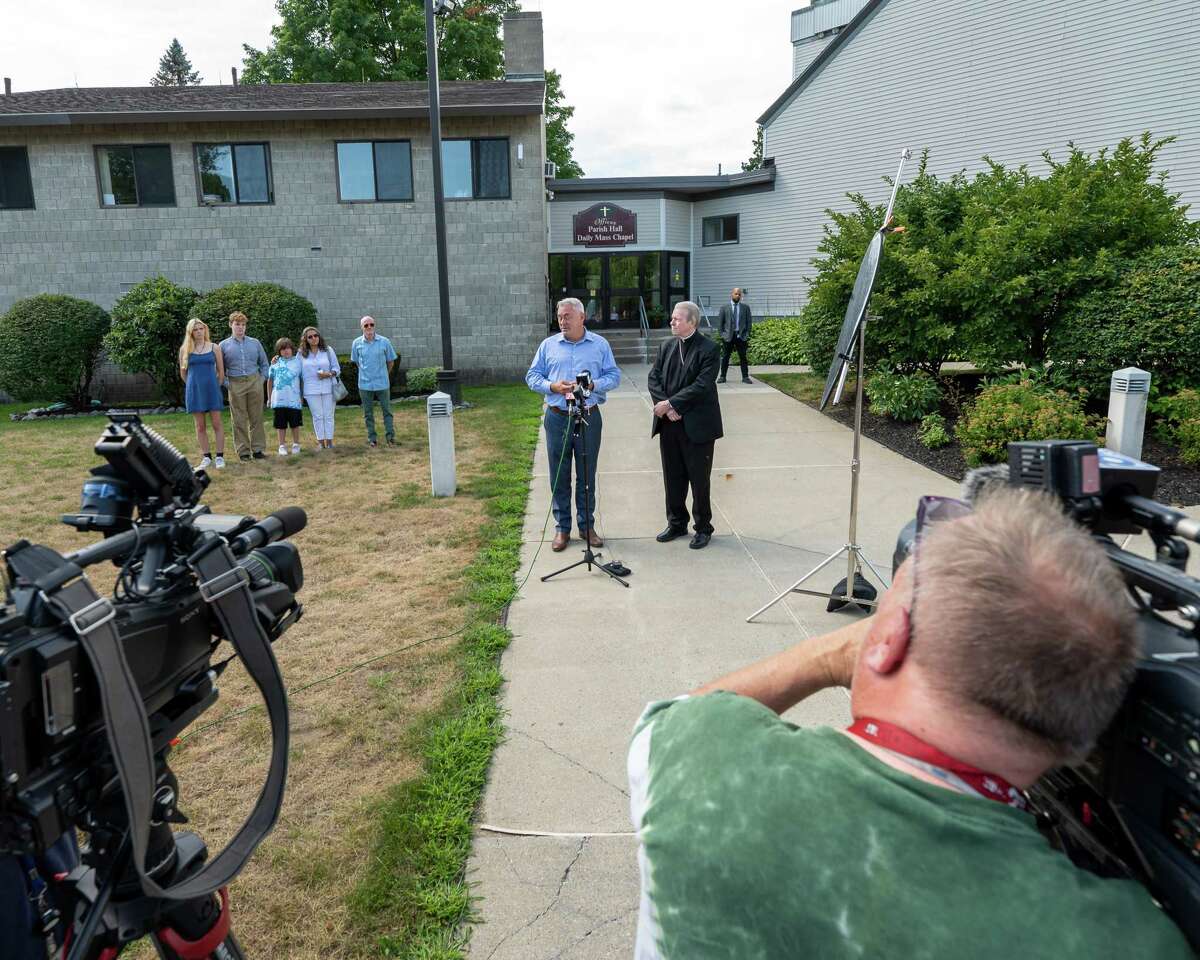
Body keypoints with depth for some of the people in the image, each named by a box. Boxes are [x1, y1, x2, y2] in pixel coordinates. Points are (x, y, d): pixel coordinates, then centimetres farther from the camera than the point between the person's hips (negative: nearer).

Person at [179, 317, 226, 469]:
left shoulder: (213, 348, 4)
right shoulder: (185, 349, 5)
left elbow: (221, 371, 9)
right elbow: (183, 372, 13)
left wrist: (215, 386, 10)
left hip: (212, 389, -1)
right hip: (194, 391, 1)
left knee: (217, 423, -3)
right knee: (200, 426, 3)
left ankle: (220, 457, 1)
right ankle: (206, 457, 9)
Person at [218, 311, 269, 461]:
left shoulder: (255, 343, 10)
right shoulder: (224, 345, 6)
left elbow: (264, 363, 17)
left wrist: (262, 378, 5)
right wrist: (226, 383, -2)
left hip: (255, 383, 1)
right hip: (236, 385, -1)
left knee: (256, 417, 4)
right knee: (239, 420, 1)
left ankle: (257, 449, 12)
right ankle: (243, 451, 8)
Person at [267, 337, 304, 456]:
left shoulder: (298, 361, 2)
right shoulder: (275, 363, 5)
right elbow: (270, 380, 11)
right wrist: (269, 398, 10)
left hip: (294, 400, -1)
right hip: (279, 400, 1)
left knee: (295, 423, 6)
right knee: (281, 424, 6)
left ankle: (296, 445, 19)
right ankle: (282, 446, 15)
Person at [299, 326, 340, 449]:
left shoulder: (328, 350, 5)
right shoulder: (301, 354, 5)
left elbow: (337, 368, 5)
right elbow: (298, 373, 10)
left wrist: (329, 374, -12)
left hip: (328, 388, 0)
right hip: (311, 390, 0)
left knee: (328, 415, 3)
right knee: (317, 416, 2)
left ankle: (329, 441, 8)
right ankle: (321, 442, 7)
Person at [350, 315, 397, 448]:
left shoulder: (384, 341, -5)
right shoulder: (357, 343, -1)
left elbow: (390, 361, 6)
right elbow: (356, 361, 13)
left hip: (382, 383, -1)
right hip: (365, 384, 1)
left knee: (387, 411, 3)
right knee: (368, 413, 8)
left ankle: (390, 437, 10)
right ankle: (372, 439, 16)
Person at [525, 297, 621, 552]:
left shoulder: (600, 345, 5)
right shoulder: (548, 345, 7)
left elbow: (614, 376, 3)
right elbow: (532, 376, 7)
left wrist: (591, 385, -14)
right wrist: (552, 386, -12)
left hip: (589, 417, -1)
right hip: (557, 417, 1)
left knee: (587, 475, 6)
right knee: (559, 476, 4)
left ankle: (587, 525, 19)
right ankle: (562, 528, 15)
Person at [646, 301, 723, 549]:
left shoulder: (708, 349, -10)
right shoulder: (667, 346, 9)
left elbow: (702, 385, -18)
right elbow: (653, 379, 4)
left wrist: (671, 403, -19)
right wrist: (665, 407, -12)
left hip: (696, 426, -5)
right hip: (669, 424, 5)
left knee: (699, 479, 5)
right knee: (673, 478, 14)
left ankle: (703, 528, 19)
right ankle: (676, 523, 29)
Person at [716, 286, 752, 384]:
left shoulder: (745, 307, 8)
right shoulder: (724, 307, 5)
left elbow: (749, 321, 8)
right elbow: (720, 322, 5)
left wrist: (747, 334, -1)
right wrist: (721, 334, -3)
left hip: (741, 335, 1)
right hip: (728, 336, -1)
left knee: (743, 357, 2)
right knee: (725, 357, 3)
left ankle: (745, 377, 7)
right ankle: (722, 377, 10)